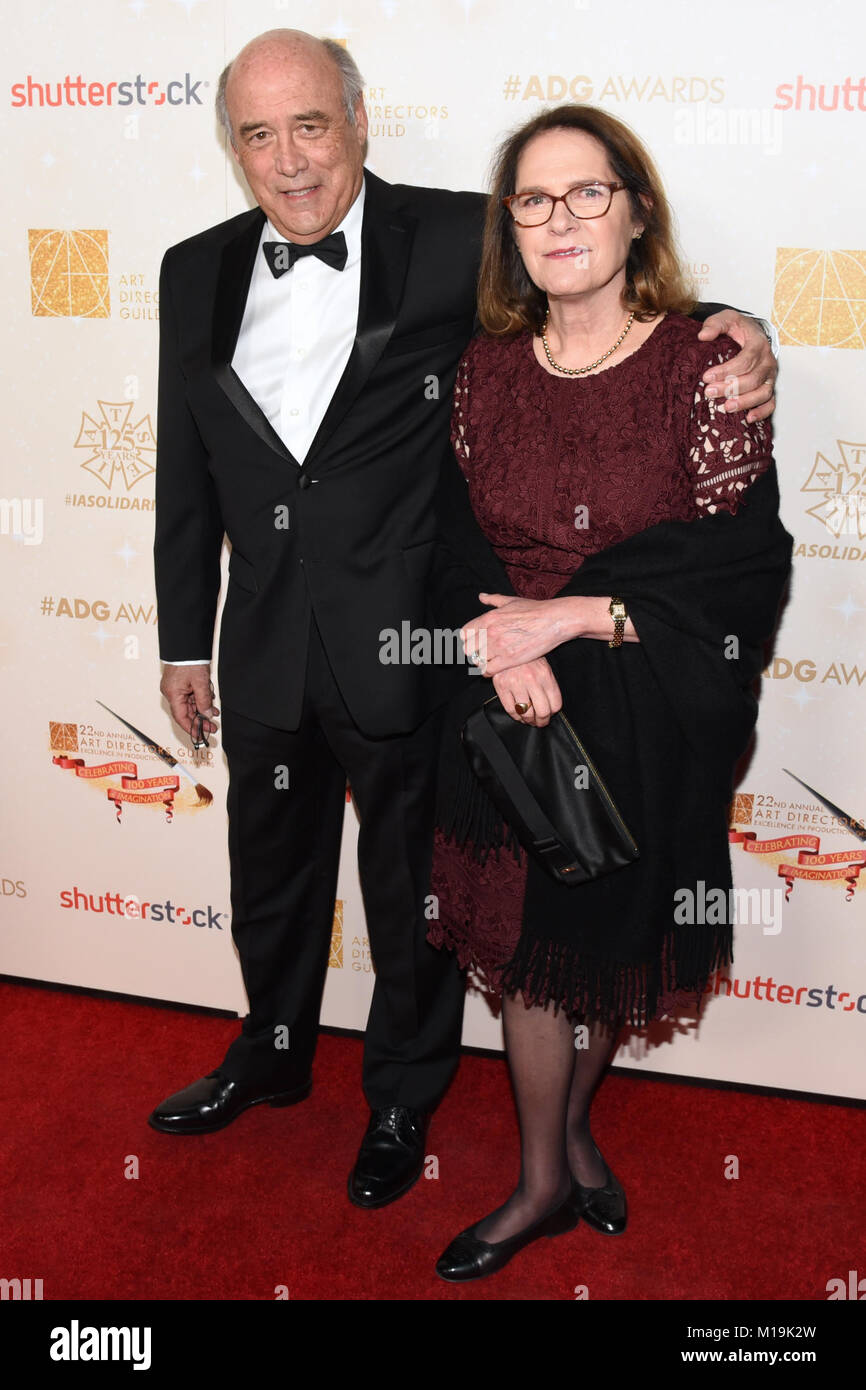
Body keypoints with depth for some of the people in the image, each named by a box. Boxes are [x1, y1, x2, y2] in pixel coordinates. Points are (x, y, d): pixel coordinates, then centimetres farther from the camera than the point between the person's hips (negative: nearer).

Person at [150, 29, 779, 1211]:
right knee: (271, 871, 23)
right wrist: (184, 639, 11)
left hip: (406, 649, -4)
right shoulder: (197, 273, 5)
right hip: (264, 652, 4)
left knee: (413, 889, 15)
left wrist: (731, 337, -25)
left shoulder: (457, 242, -8)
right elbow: (188, 476, 9)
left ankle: (404, 1098, 40)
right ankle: (273, 1056, 50)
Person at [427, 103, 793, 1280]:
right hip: (512, 707, 2)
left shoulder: (702, 361, -8)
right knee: (526, 944, 8)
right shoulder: (486, 369, 3)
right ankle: (550, 1177, 31)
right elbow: (460, 542, 4)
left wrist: (572, 616, -18)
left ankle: (568, 1129, 42)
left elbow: (741, 557, -12)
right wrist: (504, 645, -15)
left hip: (649, 715, -2)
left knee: (607, 936, 13)